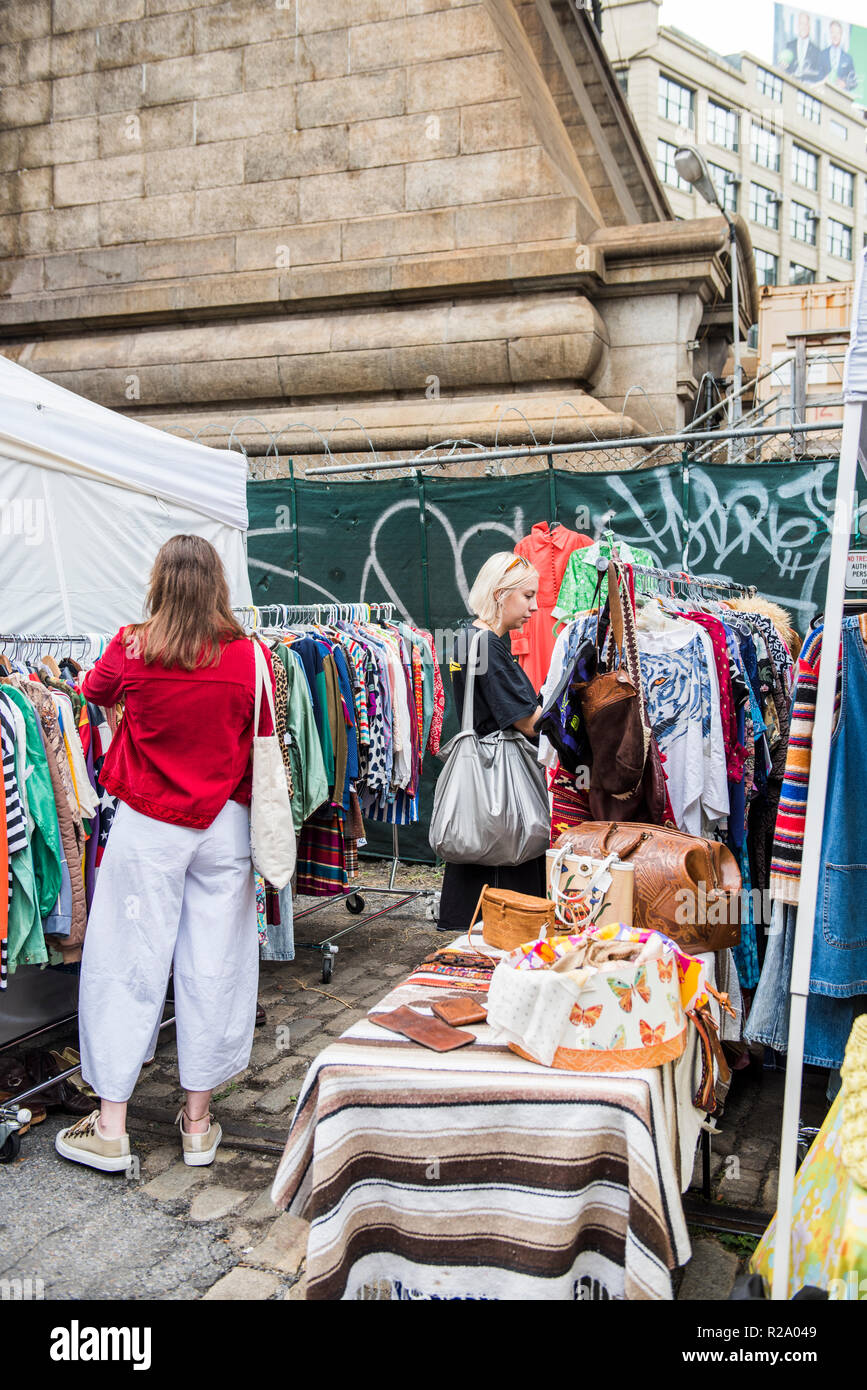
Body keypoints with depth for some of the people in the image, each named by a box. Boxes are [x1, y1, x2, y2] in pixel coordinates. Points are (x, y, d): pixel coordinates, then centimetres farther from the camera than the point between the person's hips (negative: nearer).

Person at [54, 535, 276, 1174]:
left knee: (128, 964, 9)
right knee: (213, 966, 10)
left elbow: (93, 692, 15)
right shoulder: (250, 657, -6)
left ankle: (110, 1127, 16)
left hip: (147, 826, -1)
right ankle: (198, 1121, 22)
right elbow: (264, 748, 2)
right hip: (224, 826, 1)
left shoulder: (133, 648, -7)